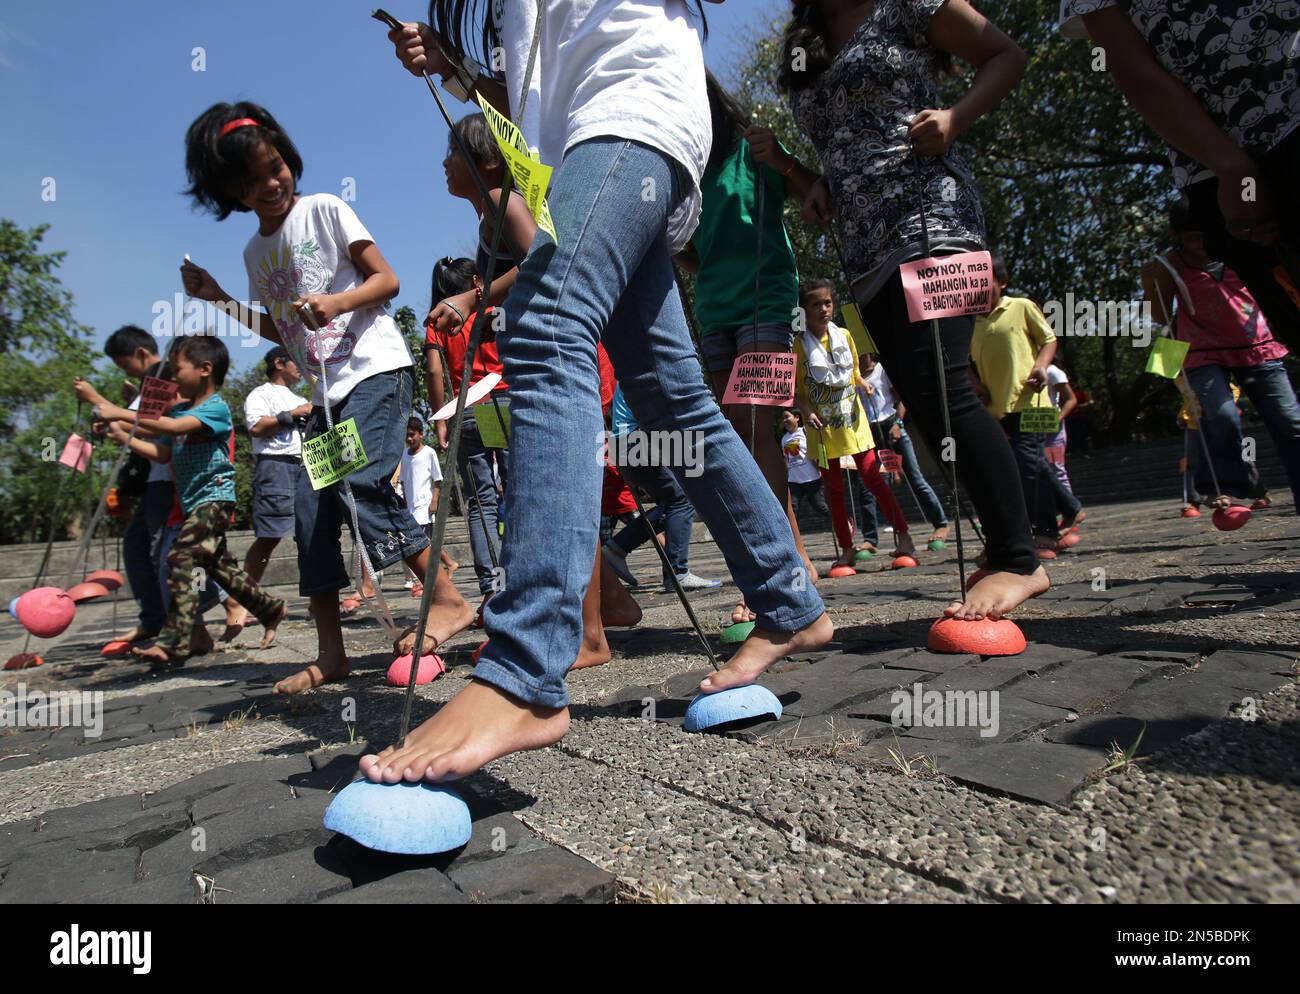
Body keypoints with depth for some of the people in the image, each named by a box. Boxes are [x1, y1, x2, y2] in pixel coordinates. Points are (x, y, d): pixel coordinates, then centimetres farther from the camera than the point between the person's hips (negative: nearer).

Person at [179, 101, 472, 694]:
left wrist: (335, 302, -19)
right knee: (310, 507, -1)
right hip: (325, 388, 7)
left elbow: (386, 279, -3)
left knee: (362, 483, -24)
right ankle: (330, 653, 5)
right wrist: (219, 301, 17)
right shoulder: (256, 252, 20)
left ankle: (449, 600, -15)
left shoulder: (324, 210, 3)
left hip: (375, 367, -7)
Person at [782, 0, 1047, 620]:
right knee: (923, 402, 1)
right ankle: (1007, 542, 10)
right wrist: (822, 186, 12)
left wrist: (954, 118, -11)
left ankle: (1019, 561, -15)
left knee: (937, 388, -21)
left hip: (929, 214, -7)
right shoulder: (800, 50, 24)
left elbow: (1007, 56, 7)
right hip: (866, 244, 7)